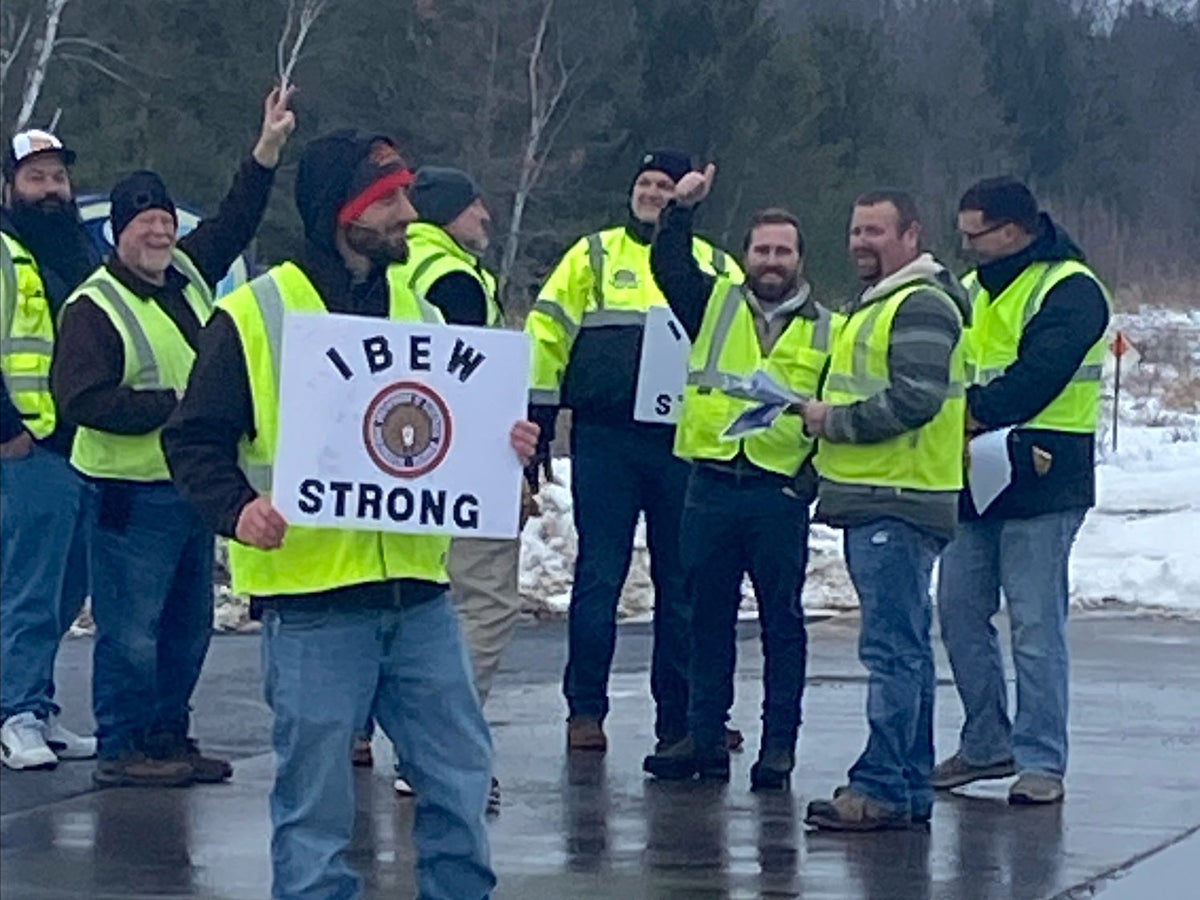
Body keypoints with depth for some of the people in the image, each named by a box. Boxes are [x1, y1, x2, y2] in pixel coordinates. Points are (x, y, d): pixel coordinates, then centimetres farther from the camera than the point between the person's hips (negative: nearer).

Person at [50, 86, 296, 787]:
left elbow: (236, 222, 24)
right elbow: (81, 399, -19)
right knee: (131, 628, -6)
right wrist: (172, 407, -19)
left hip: (193, 486, 8)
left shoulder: (189, 273, 11)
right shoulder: (94, 307, -11)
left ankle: (169, 736, 22)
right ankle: (123, 748, 0)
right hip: (132, 492, -8)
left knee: (188, 625, 13)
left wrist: (270, 148, 17)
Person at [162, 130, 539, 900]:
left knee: (462, 777, 7)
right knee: (317, 801, 0)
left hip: (417, 591, 5)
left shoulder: (419, 313, 14)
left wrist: (502, 448, 0)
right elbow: (195, 441, -2)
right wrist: (239, 506, -20)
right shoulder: (254, 315, -2)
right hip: (312, 604, -5)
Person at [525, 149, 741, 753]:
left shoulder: (716, 269, 12)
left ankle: (679, 718, 11)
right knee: (599, 575, -1)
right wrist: (538, 423, -1)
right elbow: (546, 333, 6)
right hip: (604, 440, -2)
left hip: (683, 443, 2)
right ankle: (585, 709, 5)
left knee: (682, 582, 5)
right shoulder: (594, 255, 8)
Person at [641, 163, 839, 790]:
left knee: (782, 621, 3)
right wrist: (682, 209, -13)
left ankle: (779, 744, 8)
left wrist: (815, 478, -4)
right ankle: (704, 737, 14)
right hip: (711, 485, 2)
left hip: (781, 495, -2)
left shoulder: (826, 332, 6)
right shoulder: (714, 304, 11)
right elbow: (669, 266, 1)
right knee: (708, 616, 7)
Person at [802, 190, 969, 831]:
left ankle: (882, 789, -11)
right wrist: (826, 423, 12)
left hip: (900, 504, -11)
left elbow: (913, 400, -23)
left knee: (893, 651, -11)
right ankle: (911, 787, 17)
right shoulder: (876, 303, 22)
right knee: (906, 650, 13)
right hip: (876, 500, 11)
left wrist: (834, 421, -13)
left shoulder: (920, 306, -12)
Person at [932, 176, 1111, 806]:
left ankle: (1041, 761, -1)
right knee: (960, 612, 8)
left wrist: (971, 413, -18)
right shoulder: (972, 290, 17)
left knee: (1035, 625, -6)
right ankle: (988, 744, 20)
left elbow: (1037, 376, -20)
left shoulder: (1070, 291, -9)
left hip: (1041, 482, -8)